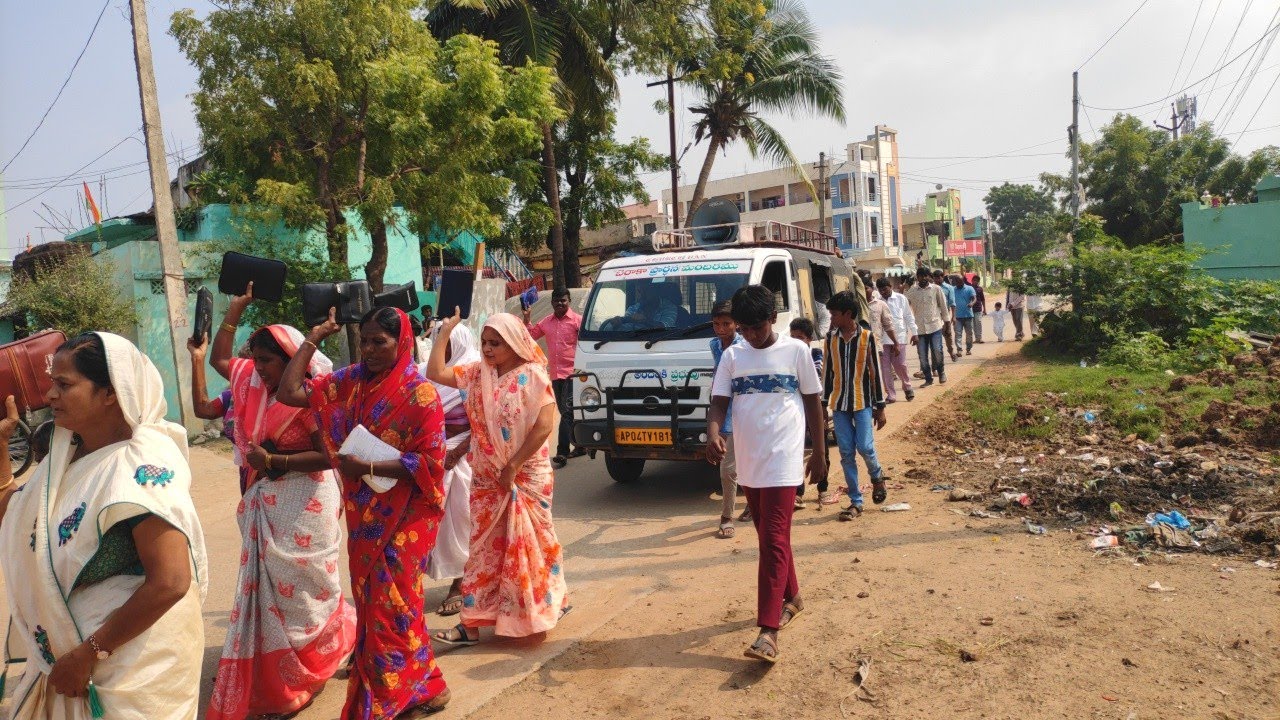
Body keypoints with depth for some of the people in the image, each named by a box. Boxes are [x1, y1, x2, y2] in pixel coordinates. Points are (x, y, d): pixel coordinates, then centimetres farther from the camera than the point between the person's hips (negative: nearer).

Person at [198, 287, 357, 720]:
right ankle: (275, 683, 31)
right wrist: (236, 310, 12)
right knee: (269, 591, 16)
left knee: (301, 590, 6)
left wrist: (274, 462, -26)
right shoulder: (253, 382, 5)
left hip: (302, 504, -8)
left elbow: (327, 456, -22)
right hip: (264, 504, 8)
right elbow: (219, 359, 19)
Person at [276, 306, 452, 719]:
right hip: (363, 517, 7)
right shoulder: (351, 381, 3)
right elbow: (290, 393, -1)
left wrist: (368, 467, -23)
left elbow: (429, 462, -17)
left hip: (403, 519, -6)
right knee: (371, 604, 17)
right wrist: (313, 339, -1)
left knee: (393, 606, 2)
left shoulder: (420, 395, -15)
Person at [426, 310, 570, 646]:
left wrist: (513, 466, -18)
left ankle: (547, 605, 28)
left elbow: (544, 425, -19)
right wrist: (445, 333, 1)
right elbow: (435, 373, 5)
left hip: (526, 477, -5)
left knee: (527, 545, 8)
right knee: (485, 548, 8)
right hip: (486, 479, 5)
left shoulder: (531, 376, -13)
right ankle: (473, 622, 14)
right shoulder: (477, 373, 5)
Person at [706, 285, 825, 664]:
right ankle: (792, 597, 37)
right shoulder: (732, 356, 5)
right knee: (768, 537, 16)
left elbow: (813, 403, 4)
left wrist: (819, 453, 4)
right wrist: (713, 433, -21)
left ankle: (768, 631, -11)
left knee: (774, 540, -10)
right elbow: (719, 403, 0)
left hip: (783, 461, -4)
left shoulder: (796, 351, -2)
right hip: (747, 462, 4)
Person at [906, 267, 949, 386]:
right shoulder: (911, 292, 3)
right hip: (920, 328, 2)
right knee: (922, 356, 3)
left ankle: (941, 373, 18)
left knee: (937, 352, -7)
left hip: (935, 326, -1)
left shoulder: (936, 289, 1)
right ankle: (928, 379, 16)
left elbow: (943, 305, 6)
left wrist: (945, 321, 8)